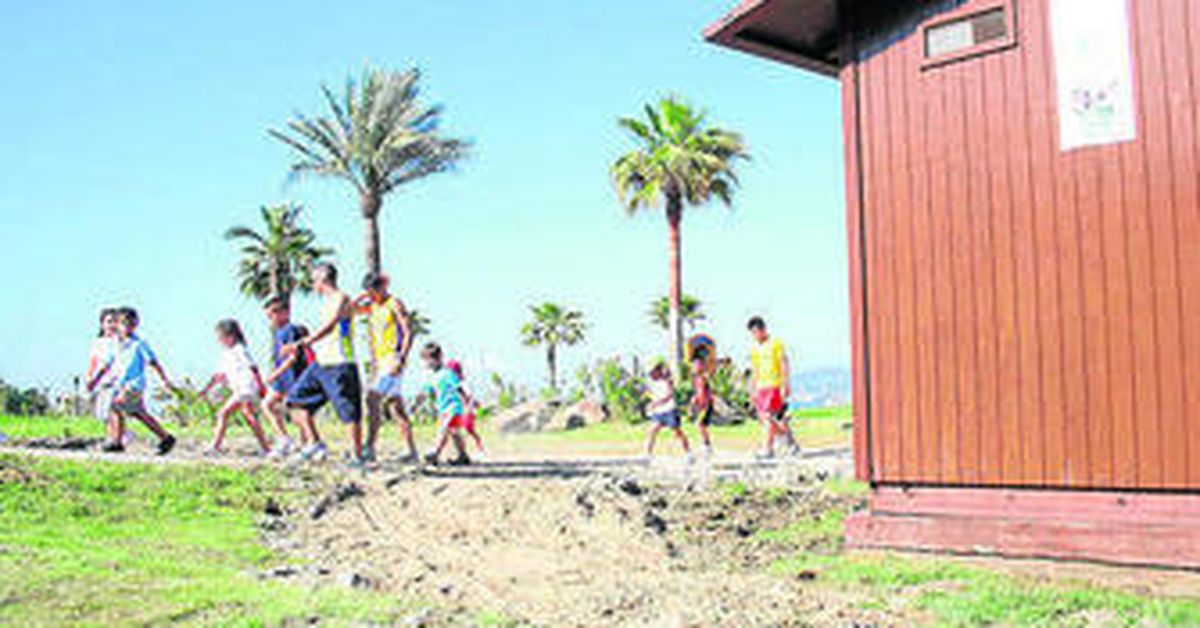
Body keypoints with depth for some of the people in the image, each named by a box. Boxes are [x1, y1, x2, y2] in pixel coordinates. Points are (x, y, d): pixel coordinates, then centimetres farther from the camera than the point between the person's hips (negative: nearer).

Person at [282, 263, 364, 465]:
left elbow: (328, 327, -26)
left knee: (349, 413, -7)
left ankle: (356, 456, -3)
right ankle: (314, 443, 5)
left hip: (339, 365, -10)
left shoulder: (341, 299, -11)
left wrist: (300, 344, -34)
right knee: (296, 399, 5)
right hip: (320, 363, 10)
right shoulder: (327, 301, 16)